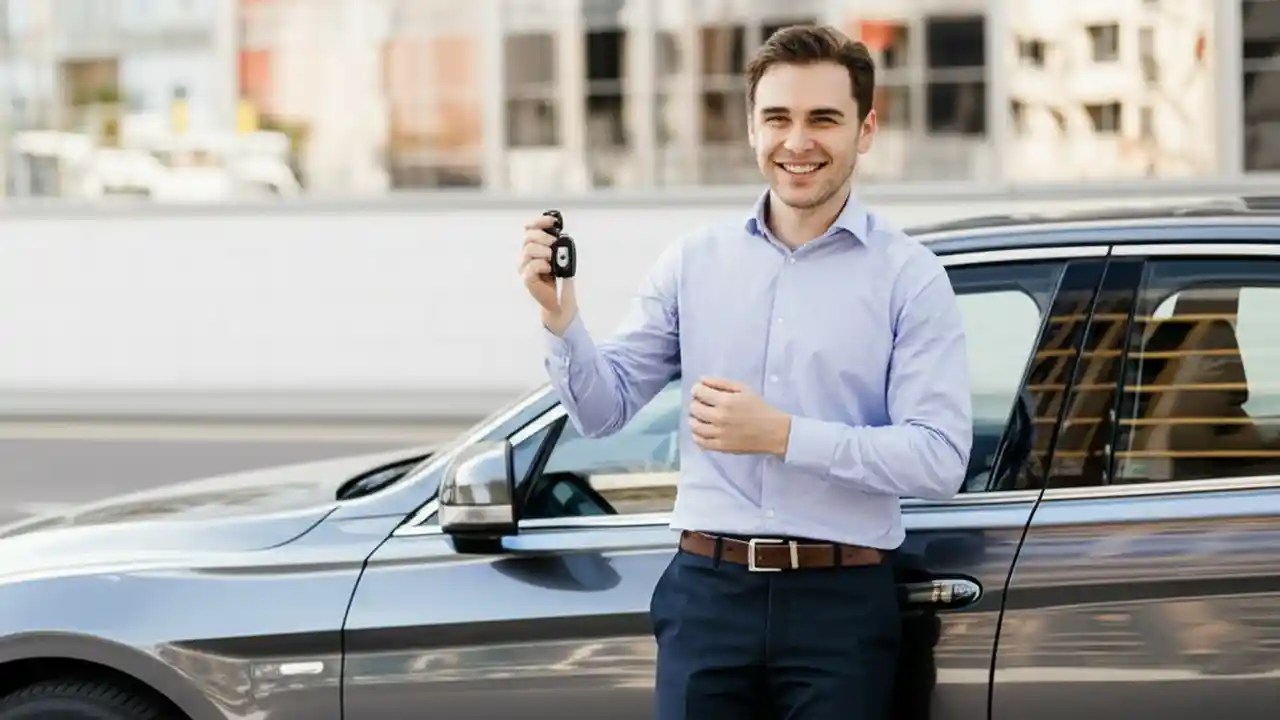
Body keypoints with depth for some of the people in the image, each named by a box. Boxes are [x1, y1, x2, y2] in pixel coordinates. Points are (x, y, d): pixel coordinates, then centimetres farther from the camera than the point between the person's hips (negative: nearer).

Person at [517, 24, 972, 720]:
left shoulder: (909, 277, -3)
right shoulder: (693, 261, 8)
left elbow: (940, 457, -11)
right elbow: (604, 411, 10)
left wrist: (784, 435, -19)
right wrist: (561, 318, -9)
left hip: (841, 603, -2)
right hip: (706, 591, 3)